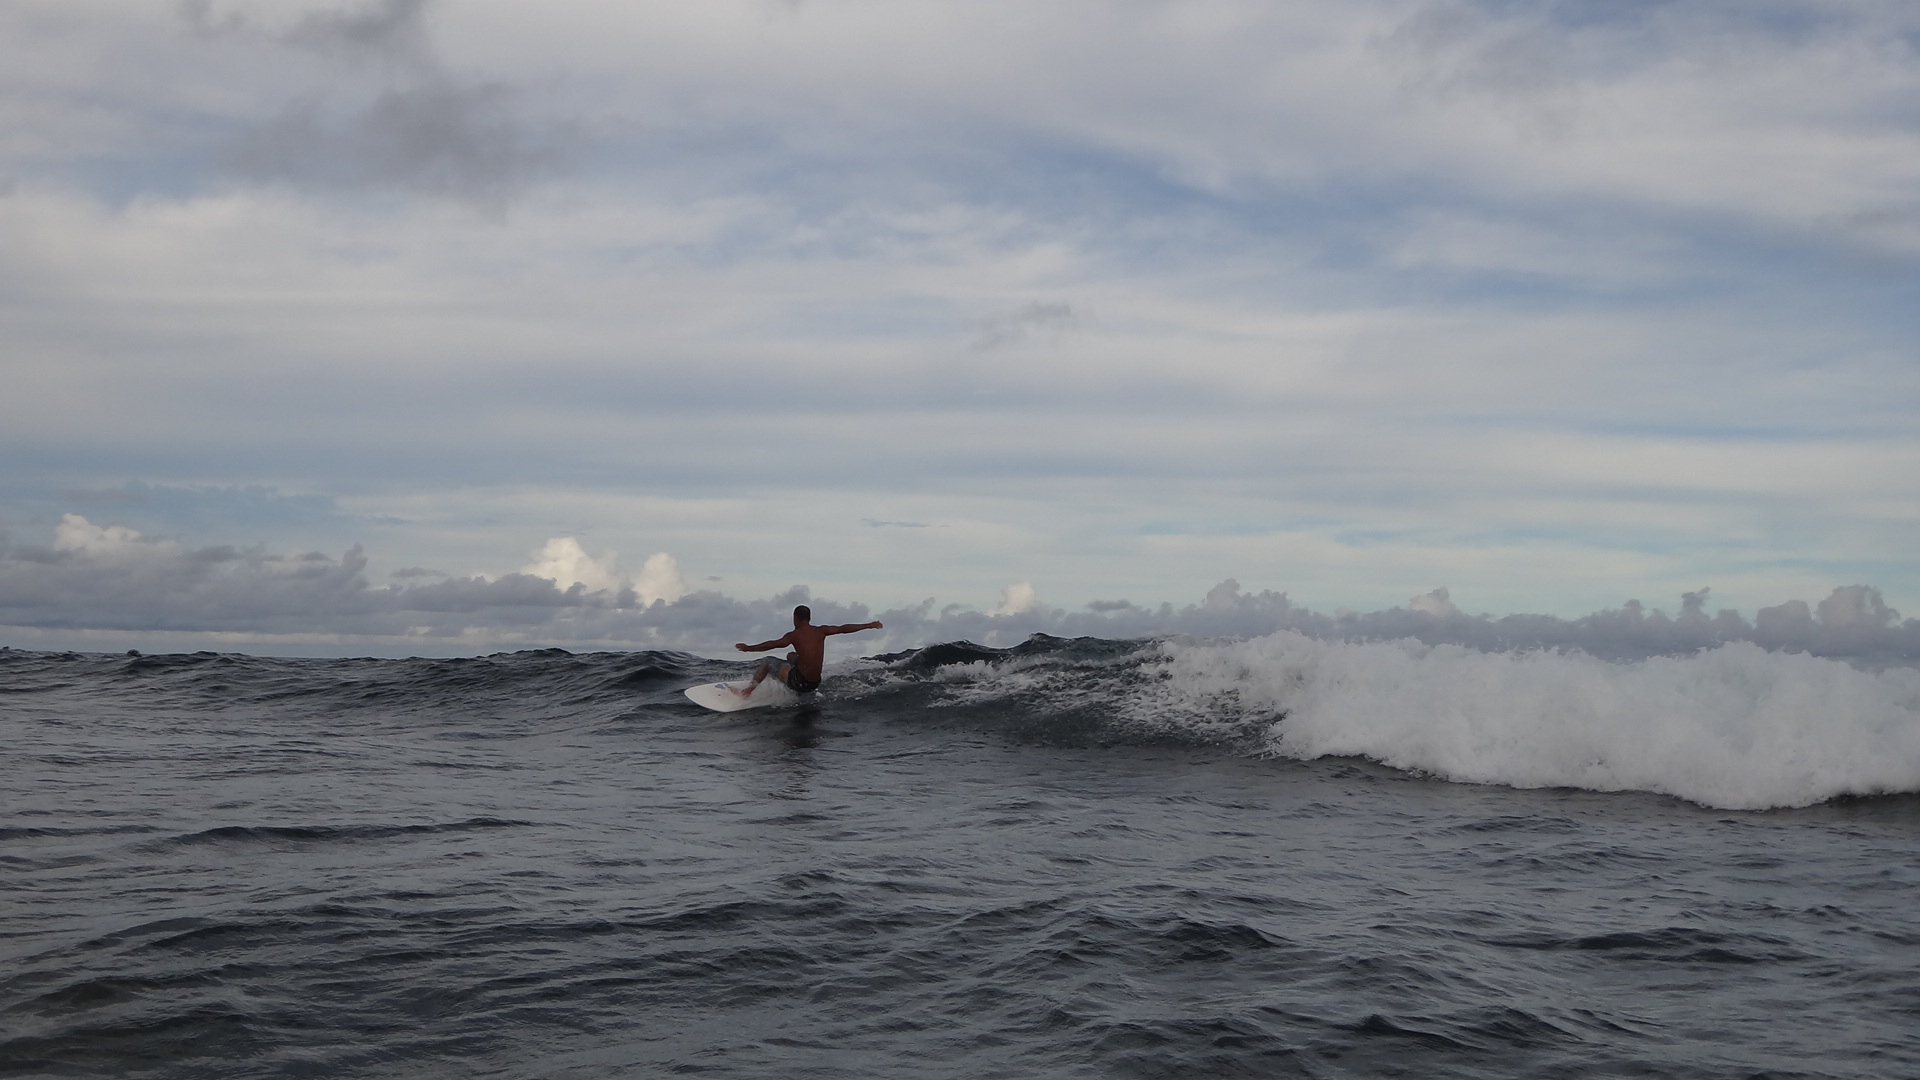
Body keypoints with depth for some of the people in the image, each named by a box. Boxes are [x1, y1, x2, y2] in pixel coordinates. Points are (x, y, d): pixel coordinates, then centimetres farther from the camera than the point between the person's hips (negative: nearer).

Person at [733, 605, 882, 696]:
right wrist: (869, 625, 14)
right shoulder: (821, 631, 3)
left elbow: (774, 644, -21)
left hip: (798, 683, -6)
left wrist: (748, 648, -20)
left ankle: (749, 689, 9)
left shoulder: (794, 635, -10)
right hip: (815, 684, 6)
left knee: (767, 661, 13)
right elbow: (844, 629, 6)